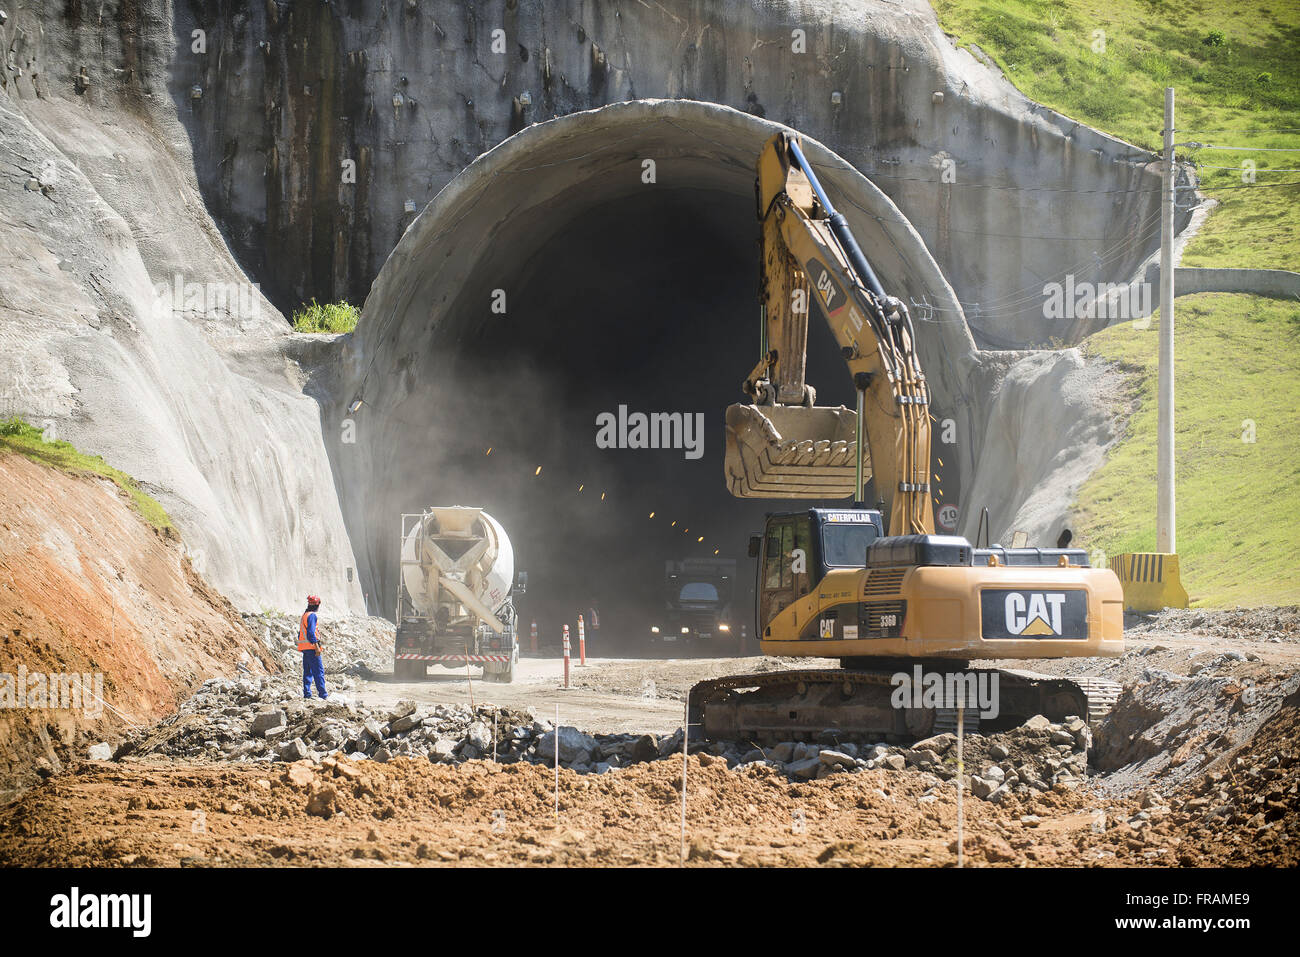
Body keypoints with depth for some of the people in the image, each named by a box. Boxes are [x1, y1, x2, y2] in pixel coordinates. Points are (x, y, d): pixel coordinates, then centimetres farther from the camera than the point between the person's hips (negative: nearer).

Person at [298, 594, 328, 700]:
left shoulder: (304, 615, 16)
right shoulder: (312, 615, -12)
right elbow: (311, 632, -20)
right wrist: (316, 646, -20)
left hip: (304, 647, 9)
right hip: (311, 647, -9)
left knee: (308, 671, 11)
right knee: (319, 670, -7)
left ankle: (307, 694, 9)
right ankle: (322, 694, -9)